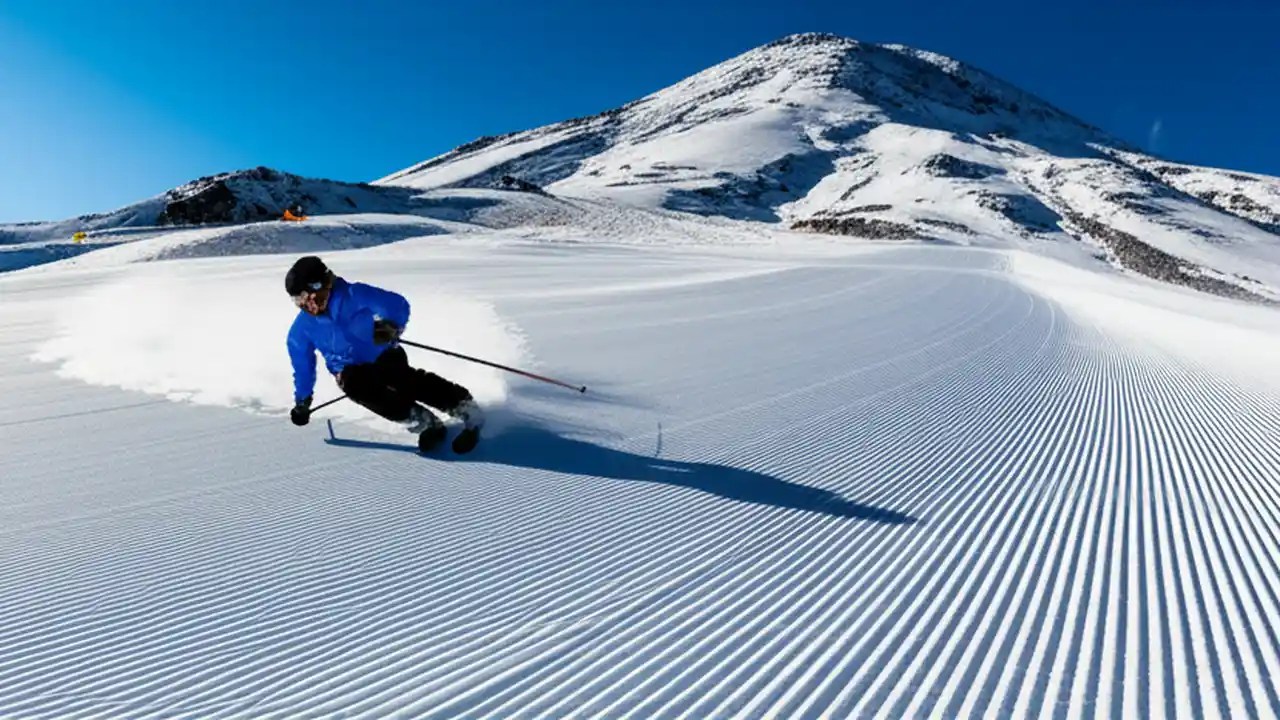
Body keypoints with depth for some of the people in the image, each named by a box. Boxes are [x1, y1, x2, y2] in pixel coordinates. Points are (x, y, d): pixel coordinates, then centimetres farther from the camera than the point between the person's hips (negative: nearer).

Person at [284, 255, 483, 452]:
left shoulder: (353, 295, -17)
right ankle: (422, 422, -26)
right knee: (354, 384, -30)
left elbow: (397, 304, -23)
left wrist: (389, 325, -45)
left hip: (384, 356, -3)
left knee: (405, 380, -32)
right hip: (352, 370, 4)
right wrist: (302, 402, 21)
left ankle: (465, 407, -25)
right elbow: (303, 366, 13)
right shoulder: (301, 330, -3)